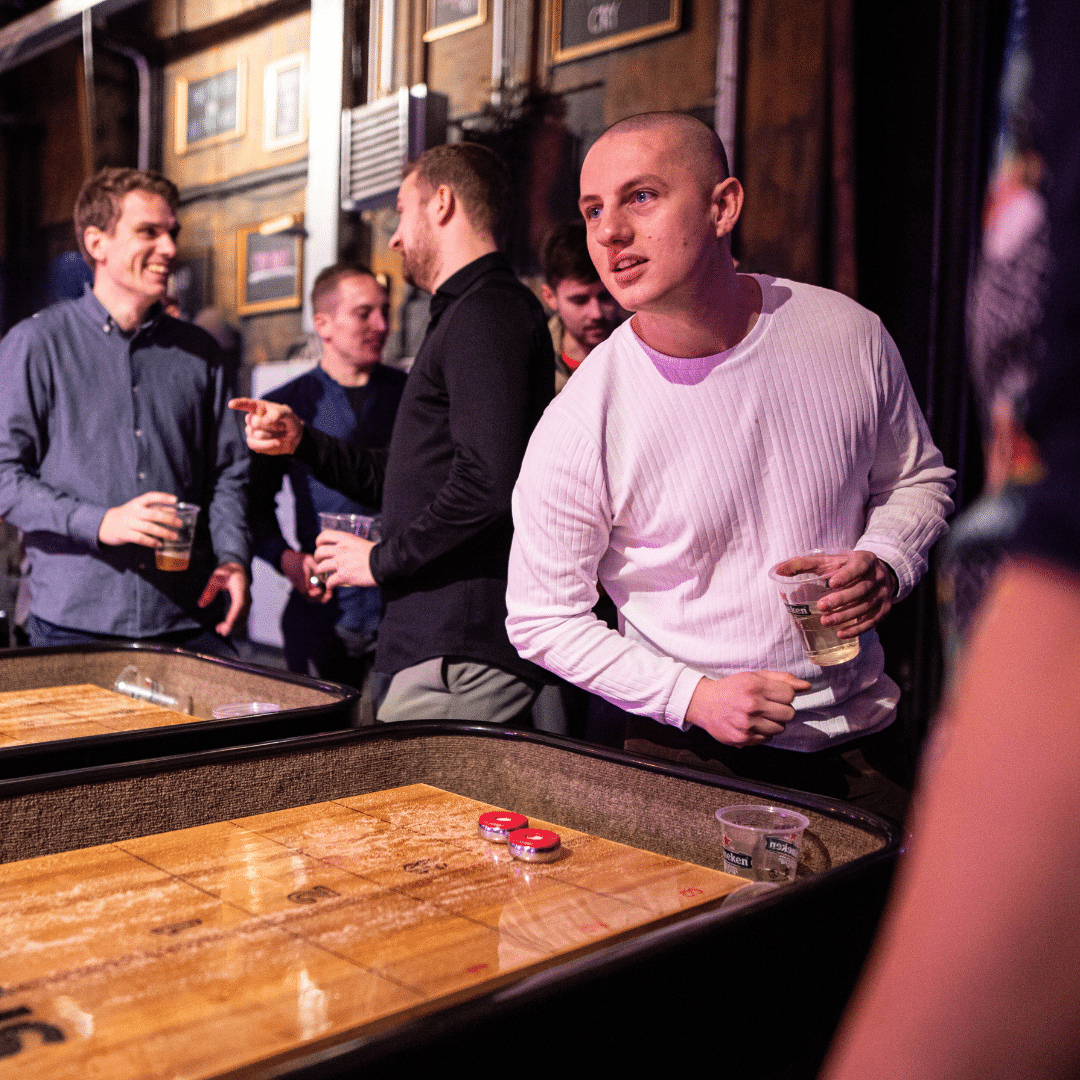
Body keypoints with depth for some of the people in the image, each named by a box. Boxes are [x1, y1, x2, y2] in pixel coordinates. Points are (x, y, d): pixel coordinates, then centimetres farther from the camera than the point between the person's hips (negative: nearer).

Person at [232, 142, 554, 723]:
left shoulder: (487, 312, -11)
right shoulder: (467, 314, 24)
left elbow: (486, 483, -25)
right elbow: (409, 482, 27)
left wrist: (383, 560, -12)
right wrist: (303, 441, 20)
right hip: (431, 641, 10)